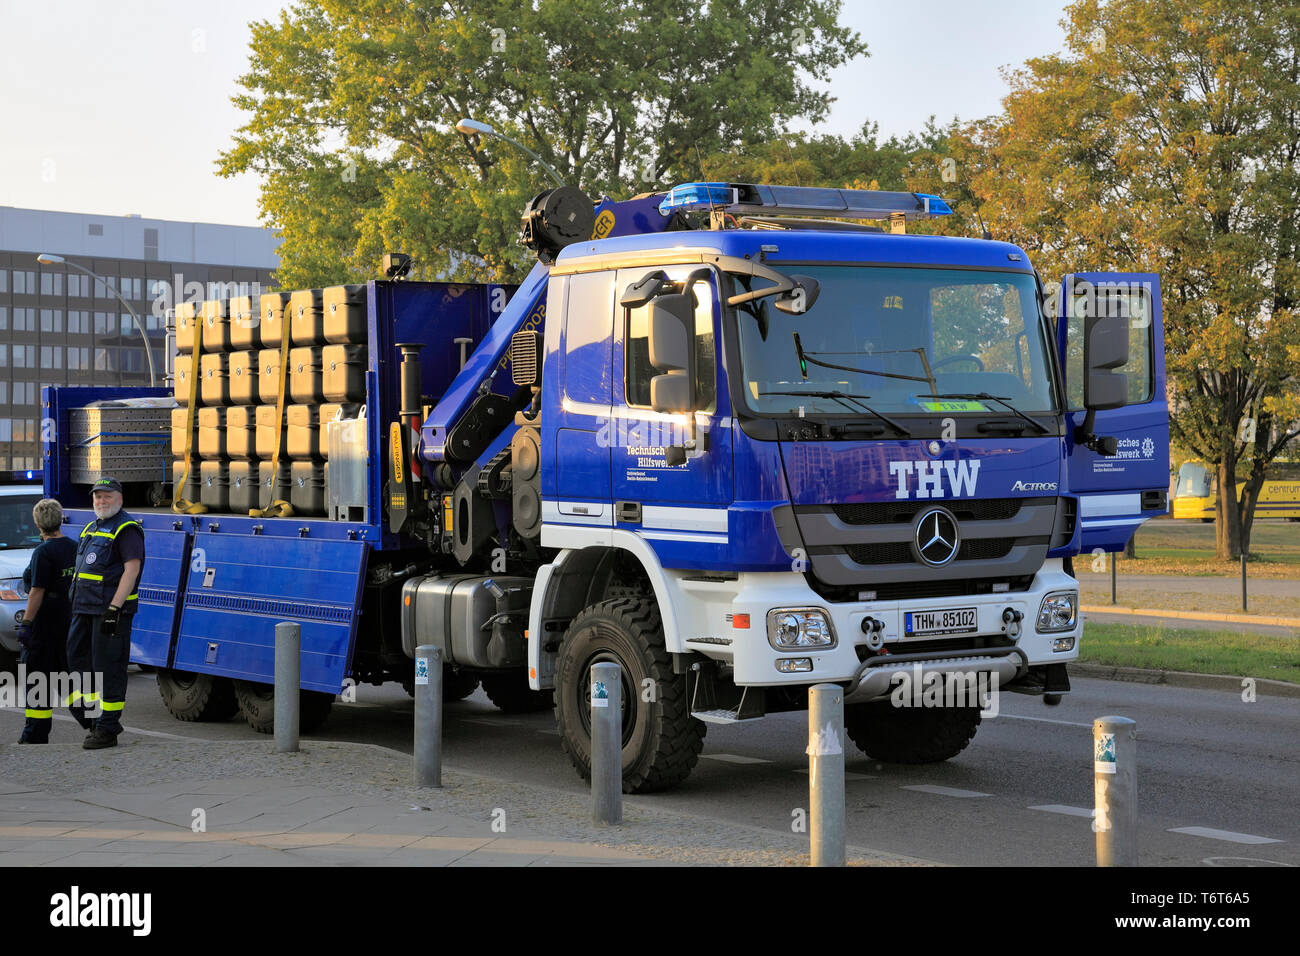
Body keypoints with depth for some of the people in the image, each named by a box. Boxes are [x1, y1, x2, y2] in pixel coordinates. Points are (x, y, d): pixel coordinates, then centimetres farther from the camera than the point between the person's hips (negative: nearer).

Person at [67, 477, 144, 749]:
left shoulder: (127, 529, -9)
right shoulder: (92, 528, 19)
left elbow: (131, 570, -18)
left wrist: (114, 607, -24)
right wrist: (76, 606, 21)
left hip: (111, 609, -9)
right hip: (86, 609, 9)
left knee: (109, 668, -5)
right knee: (77, 657, 10)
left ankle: (107, 729, 0)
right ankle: (102, 719, 20)